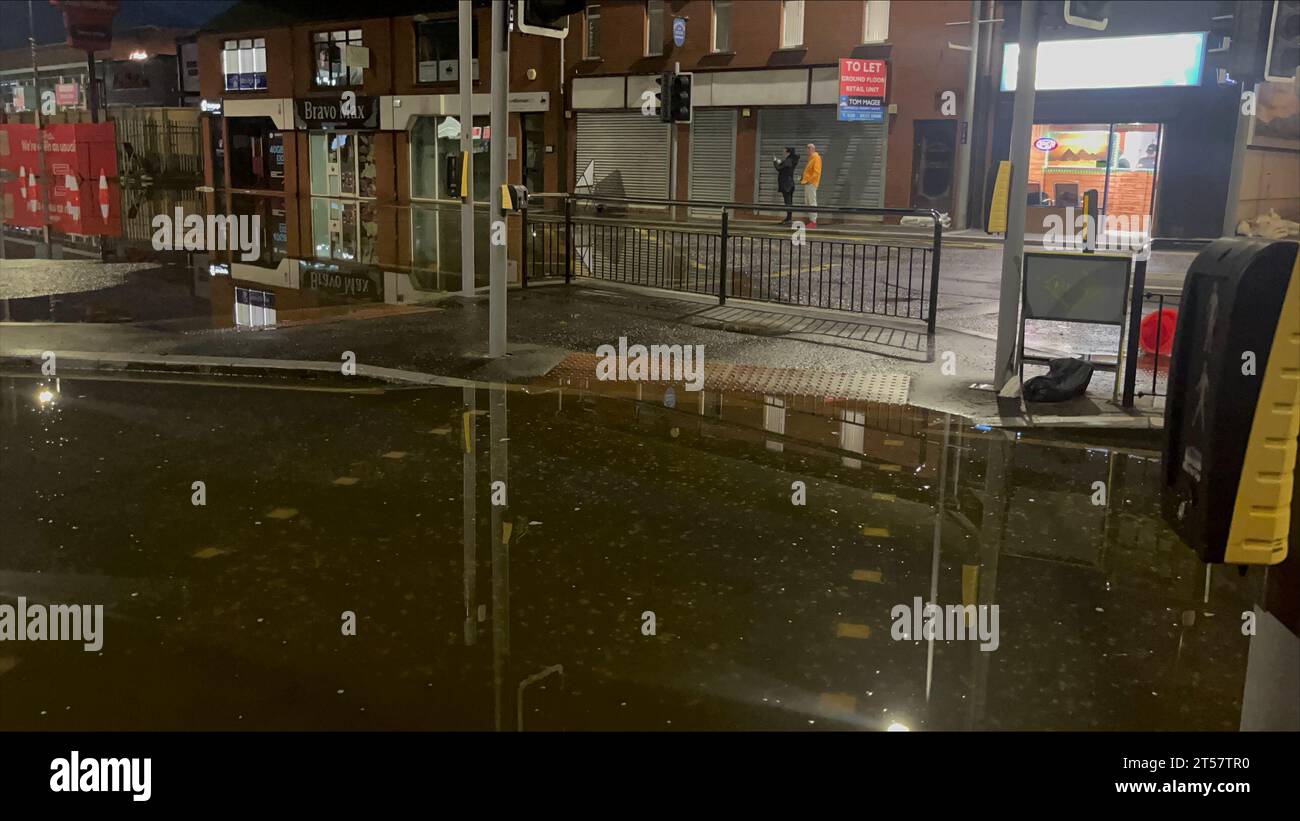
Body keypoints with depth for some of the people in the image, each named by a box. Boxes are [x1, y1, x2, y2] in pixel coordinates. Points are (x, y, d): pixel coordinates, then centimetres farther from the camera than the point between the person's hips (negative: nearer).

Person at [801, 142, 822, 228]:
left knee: (812, 202, -10)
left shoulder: (816, 157, -10)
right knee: (808, 202, 11)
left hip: (811, 183, -10)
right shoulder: (810, 158, 18)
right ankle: (811, 220, 15)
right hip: (807, 183, 10)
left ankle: (813, 222, -11)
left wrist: (810, 180, -20)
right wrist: (803, 178, 13)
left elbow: (816, 172, -18)